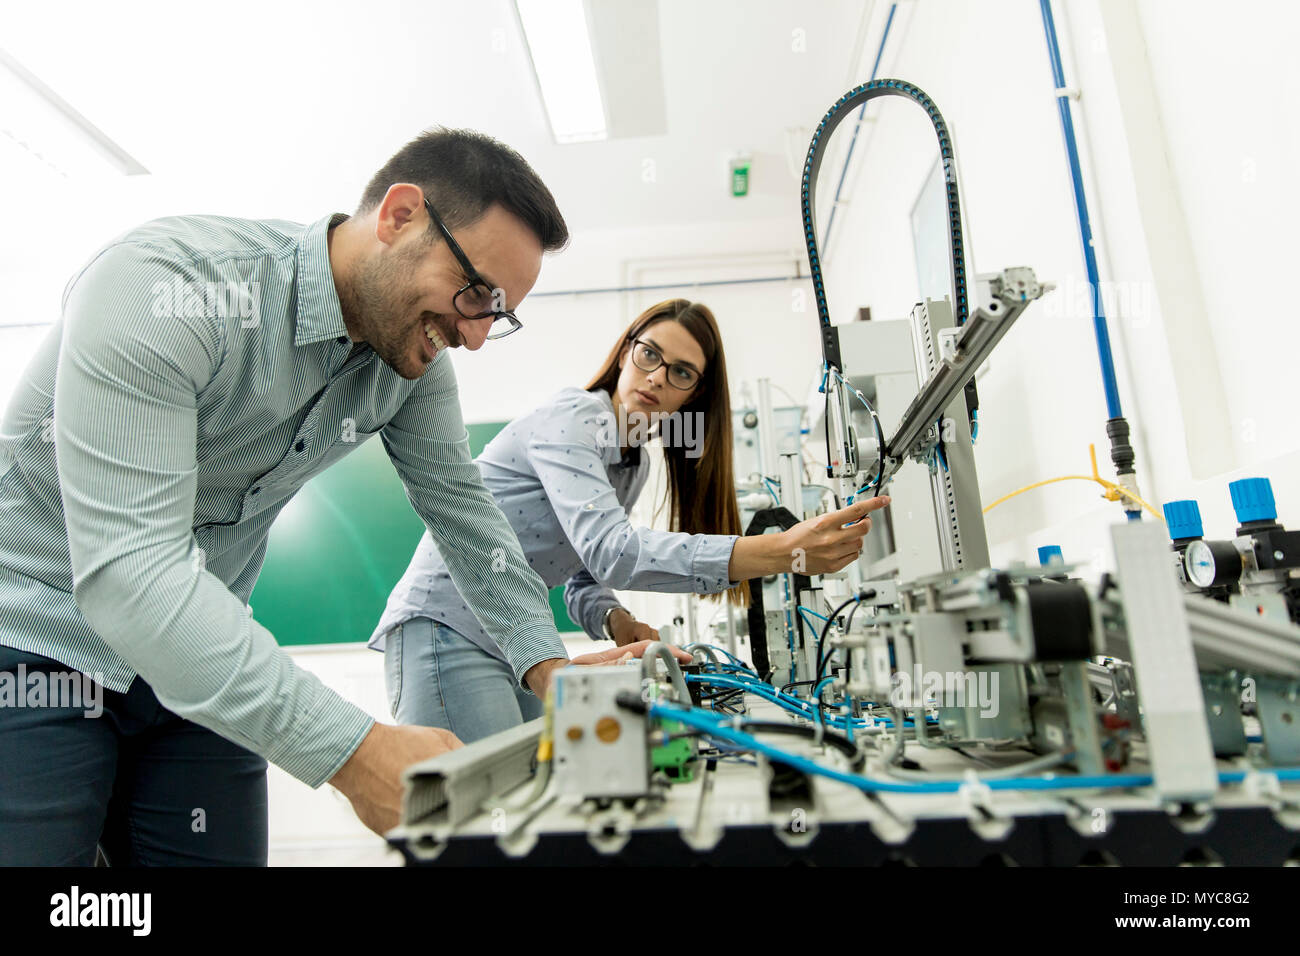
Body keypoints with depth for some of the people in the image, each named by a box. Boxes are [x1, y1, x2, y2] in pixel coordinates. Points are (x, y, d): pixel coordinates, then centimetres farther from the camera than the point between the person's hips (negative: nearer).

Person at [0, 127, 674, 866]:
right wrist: (356, 753, -41)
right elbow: (127, 571, -35)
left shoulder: (414, 357, -7)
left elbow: (462, 505, -1)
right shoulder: (167, 288, -28)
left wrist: (546, 663, -13)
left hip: (198, 661, 5)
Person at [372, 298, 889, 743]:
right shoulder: (571, 419, -18)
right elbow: (608, 550, -34)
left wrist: (615, 621, -10)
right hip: (447, 625, -9)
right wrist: (781, 552, -42)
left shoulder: (633, 464, 10)